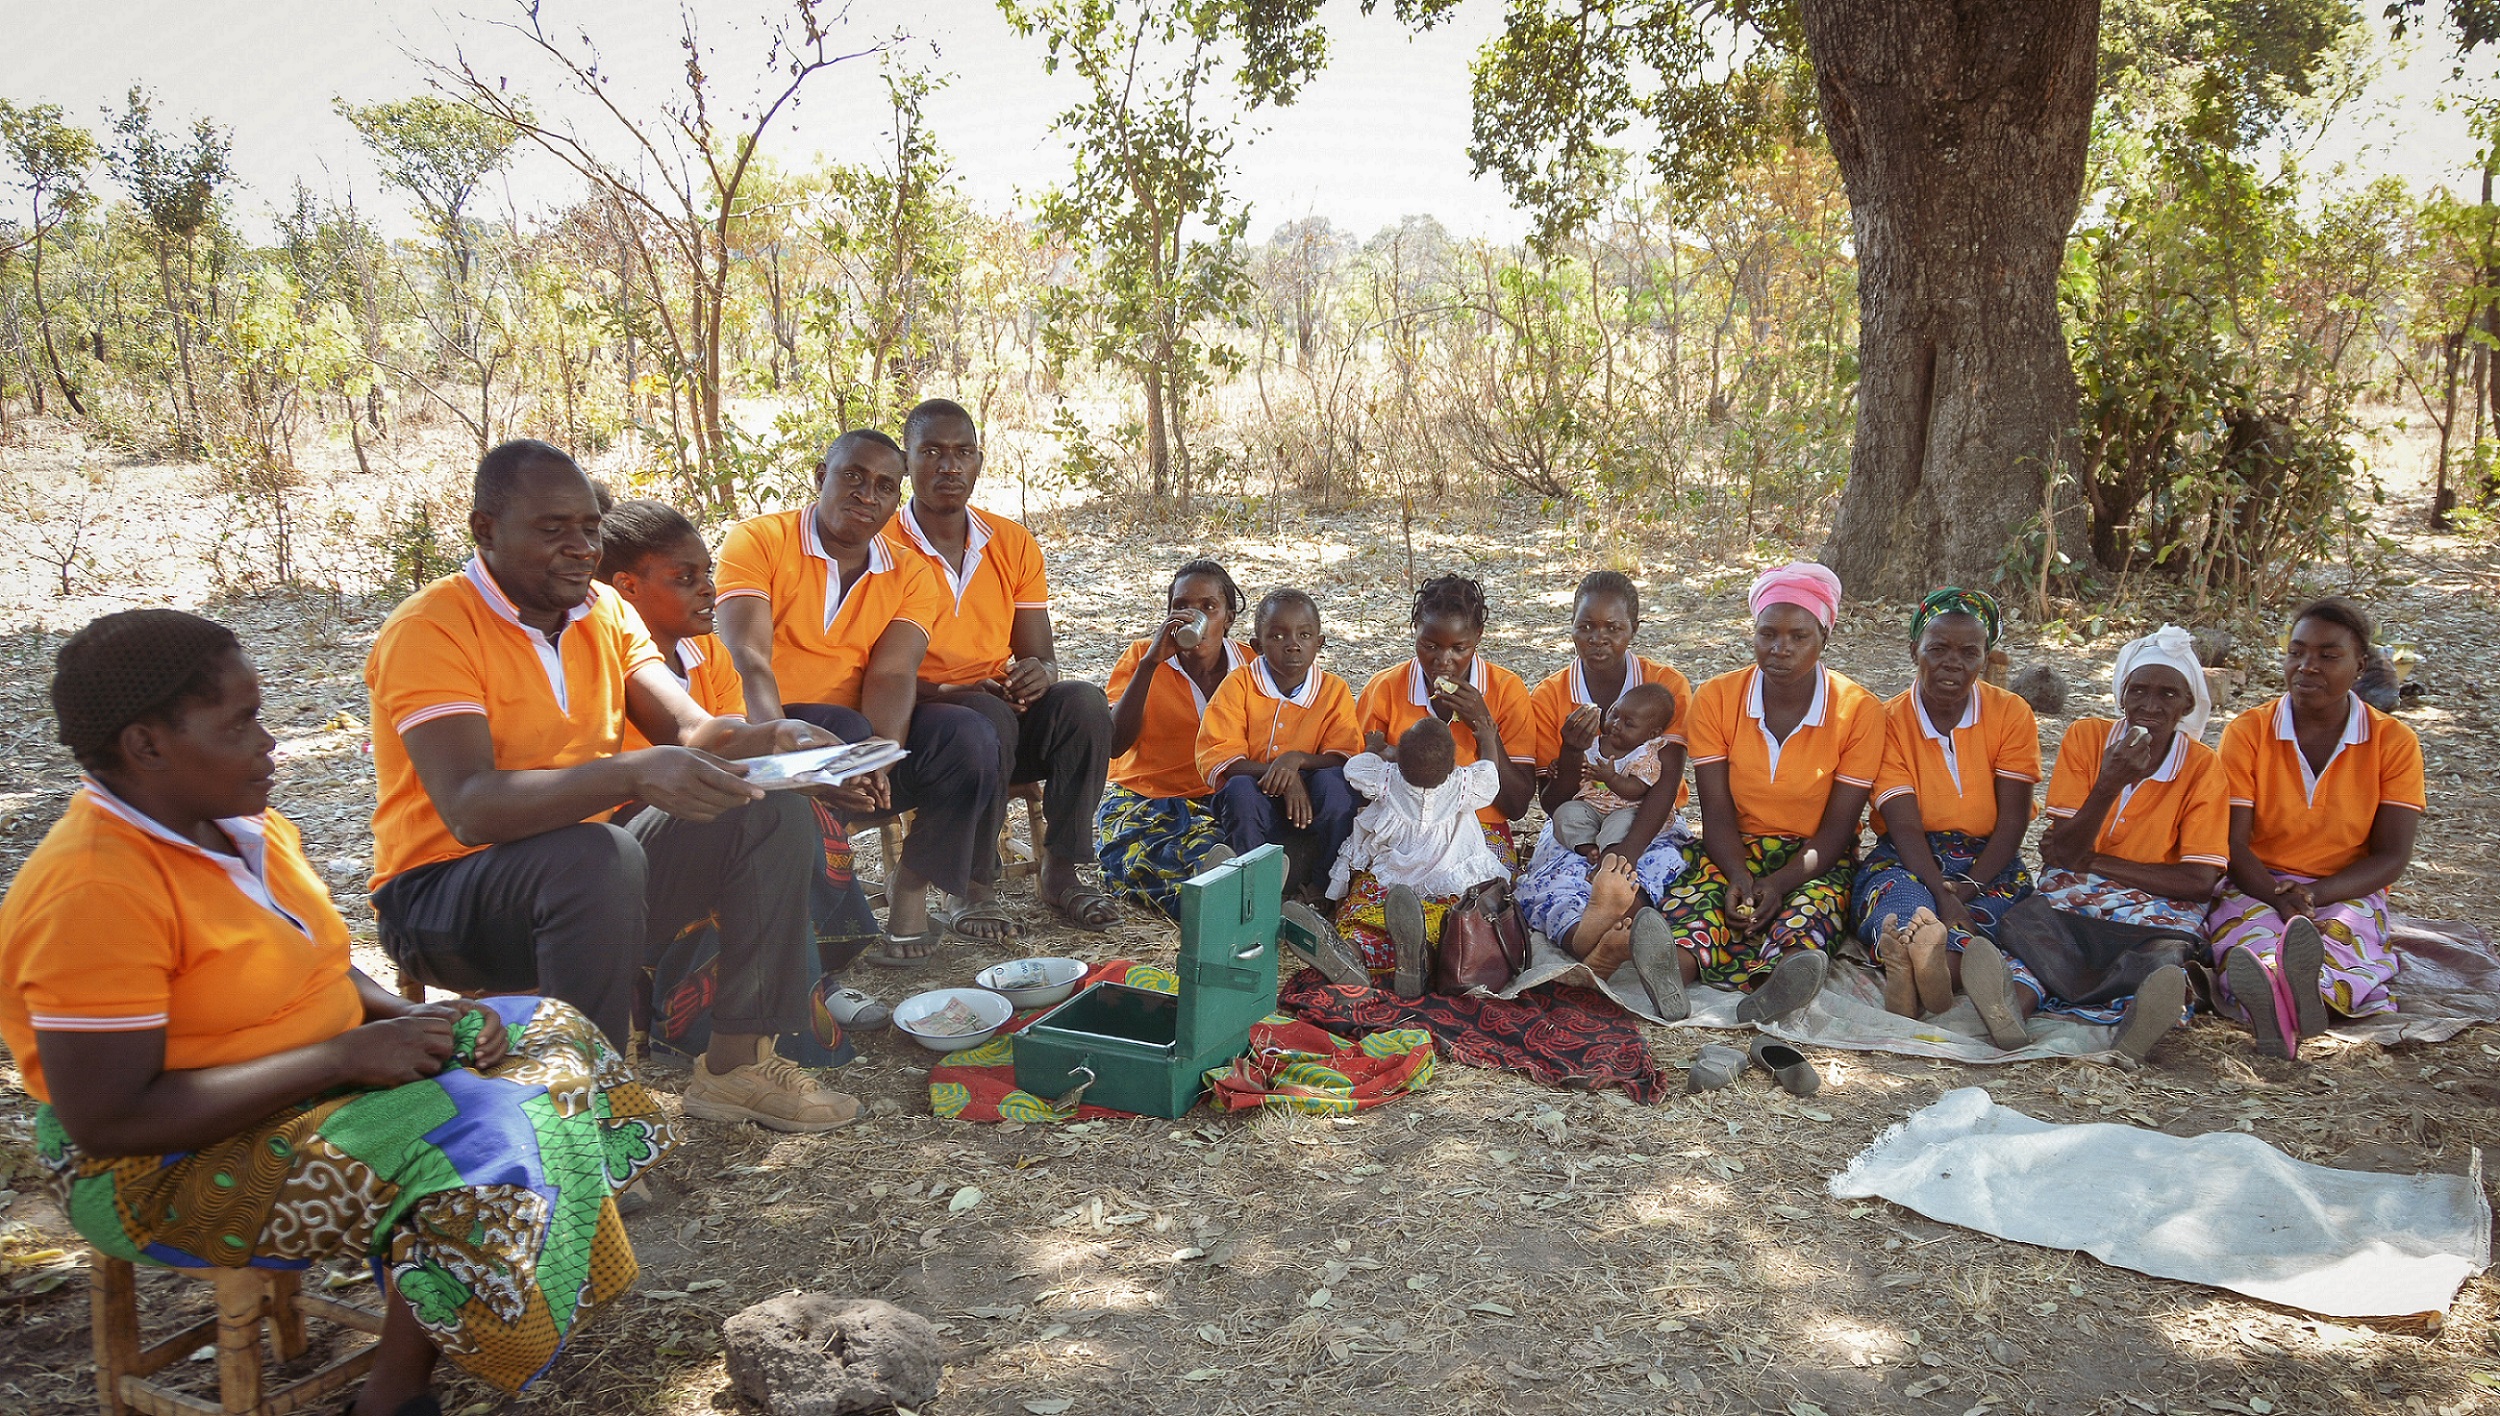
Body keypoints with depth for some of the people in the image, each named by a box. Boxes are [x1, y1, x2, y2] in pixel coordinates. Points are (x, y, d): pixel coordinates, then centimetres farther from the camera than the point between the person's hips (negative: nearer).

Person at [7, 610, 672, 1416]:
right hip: (168, 1167, -10)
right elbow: (107, 1121, -26)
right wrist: (346, 1055, -25)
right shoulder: (93, 894, -23)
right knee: (475, 1148, -26)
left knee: (545, 1035, 4)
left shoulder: (244, 827, 4)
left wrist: (414, 1019, -7)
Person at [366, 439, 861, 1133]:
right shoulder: (429, 630, -17)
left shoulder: (605, 611, 6)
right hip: (443, 891, -7)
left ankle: (736, 1063, -7)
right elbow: (470, 809, -31)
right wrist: (633, 774, -46)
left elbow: (692, 731, -7)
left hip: (585, 869, 7)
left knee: (775, 815, -9)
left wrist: (780, 739, -31)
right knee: (599, 856, -38)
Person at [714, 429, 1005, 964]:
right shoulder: (758, 539, -3)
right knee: (845, 732, -35)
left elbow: (892, 675, -10)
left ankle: (909, 889, -8)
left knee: (967, 735, -22)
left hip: (860, 737, 4)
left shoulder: (910, 575, 7)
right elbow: (746, 659, -17)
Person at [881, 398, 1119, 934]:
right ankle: (974, 889, -22)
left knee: (1083, 701, -24)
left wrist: (1039, 674, -17)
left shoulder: (1013, 544, 8)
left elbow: (1040, 658, 8)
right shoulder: (883, 547, -6)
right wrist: (959, 693, -26)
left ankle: (1060, 872, -17)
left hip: (1004, 715, 4)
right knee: (987, 719, -36)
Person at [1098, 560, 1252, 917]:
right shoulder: (1142, 656, 1)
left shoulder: (1250, 665, 5)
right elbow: (1115, 744, -13)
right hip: (1141, 799, -2)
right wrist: (1150, 661, -18)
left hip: (1217, 800, 2)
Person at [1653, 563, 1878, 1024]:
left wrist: (1781, 882, -25)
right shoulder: (1715, 699, -2)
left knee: (1815, 901, -36)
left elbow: (1837, 827, -7)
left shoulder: (1859, 711, -6)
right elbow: (1717, 813, -6)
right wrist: (1740, 879, -26)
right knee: (1696, 894, -34)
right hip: (1735, 851, 1)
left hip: (1816, 860, 0)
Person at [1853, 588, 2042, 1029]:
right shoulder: (1889, 720, -3)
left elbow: (2013, 820, -5)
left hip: (1989, 864, 1)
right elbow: (1904, 827, -13)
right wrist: (1943, 894, -31)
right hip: (1907, 861, -1)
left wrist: (1968, 887, -22)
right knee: (1896, 893, -36)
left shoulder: (2012, 715, 1)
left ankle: (1906, 967, -66)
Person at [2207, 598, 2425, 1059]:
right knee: (2246, 927, -37)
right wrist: (2281, 901, -26)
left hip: (2345, 893, 1)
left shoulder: (2395, 742, 3)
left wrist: (2314, 894, -19)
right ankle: (2288, 1004, -70)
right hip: (2255, 887, 0)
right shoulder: (2247, 732, 1)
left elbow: (2391, 856, -1)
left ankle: (2276, 997, -69)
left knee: (2345, 933, -36)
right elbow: (2233, 843, -6)